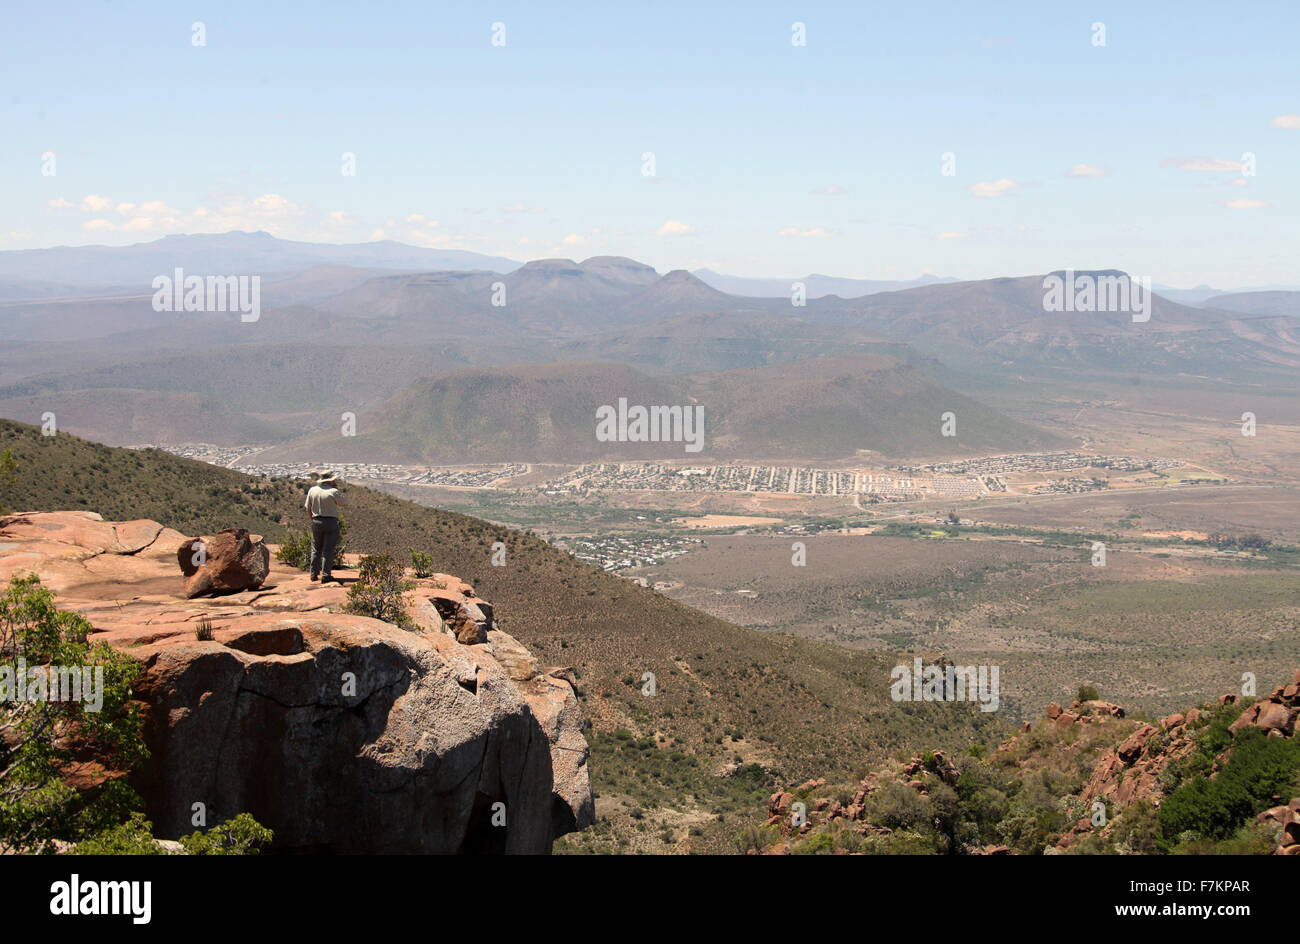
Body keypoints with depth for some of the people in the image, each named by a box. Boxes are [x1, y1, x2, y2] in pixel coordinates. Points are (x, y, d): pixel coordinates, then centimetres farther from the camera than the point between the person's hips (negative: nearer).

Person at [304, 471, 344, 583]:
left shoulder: (312, 490, 2)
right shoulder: (333, 492, -11)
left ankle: (314, 573, 19)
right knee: (328, 550, -1)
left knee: (316, 549, 15)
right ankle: (325, 575, -3)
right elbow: (341, 505, 5)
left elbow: (308, 508, 8)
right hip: (331, 522, -4)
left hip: (316, 522, 4)